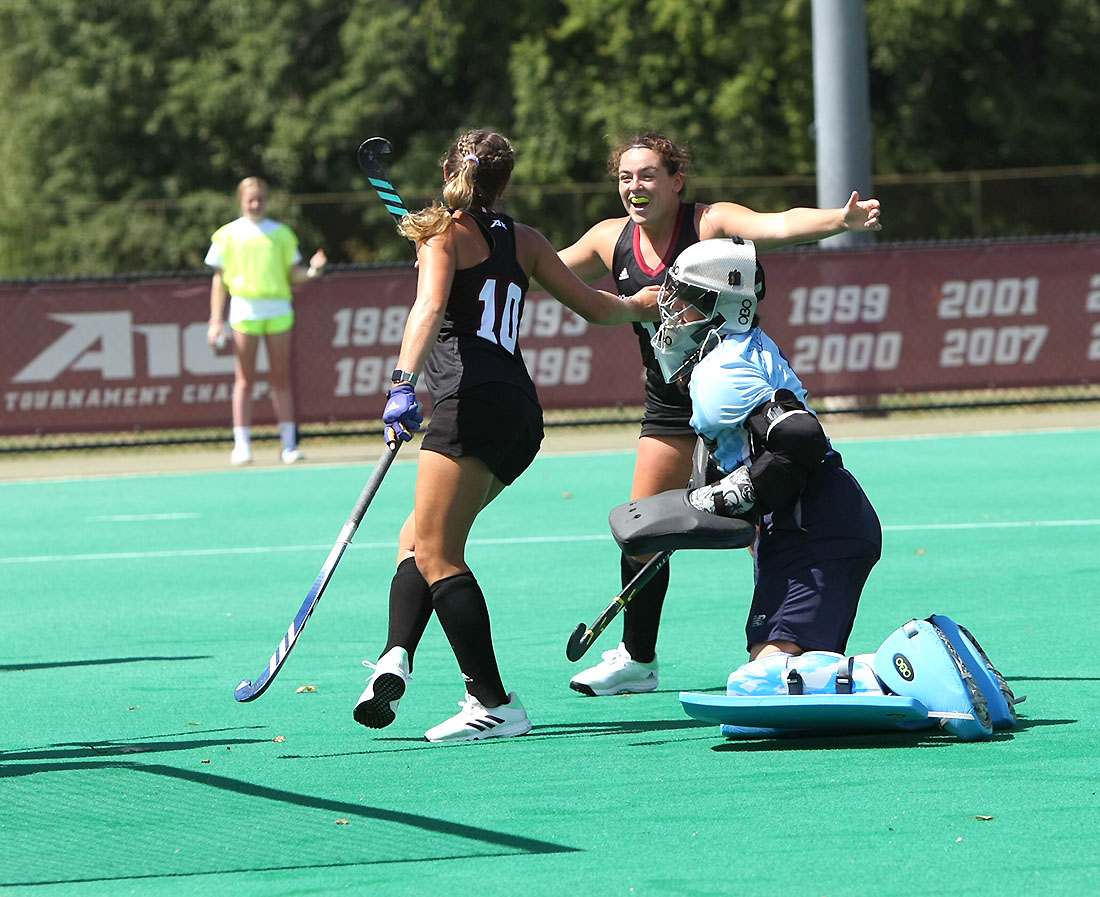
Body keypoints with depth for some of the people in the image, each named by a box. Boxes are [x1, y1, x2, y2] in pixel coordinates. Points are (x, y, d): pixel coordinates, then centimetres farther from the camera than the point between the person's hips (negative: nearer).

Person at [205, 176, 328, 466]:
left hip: (278, 308, 2)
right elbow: (219, 278, 7)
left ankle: (289, 444, 3)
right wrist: (216, 319, 0)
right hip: (244, 308, -2)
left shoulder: (281, 233, 13)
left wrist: (312, 271, -9)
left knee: (281, 378, 2)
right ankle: (241, 445, -1)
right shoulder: (228, 234, 7)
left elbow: (293, 273, 13)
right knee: (245, 379, -2)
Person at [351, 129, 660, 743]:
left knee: (437, 554, -8)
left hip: (473, 401, -7)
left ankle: (495, 704, -15)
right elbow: (596, 307, 24)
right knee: (419, 537, 16)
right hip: (523, 415, 7)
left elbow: (431, 308, -14)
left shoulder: (446, 232, 4)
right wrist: (638, 306, 45)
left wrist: (404, 383, -26)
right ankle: (396, 658, -5)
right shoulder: (524, 240, 19)